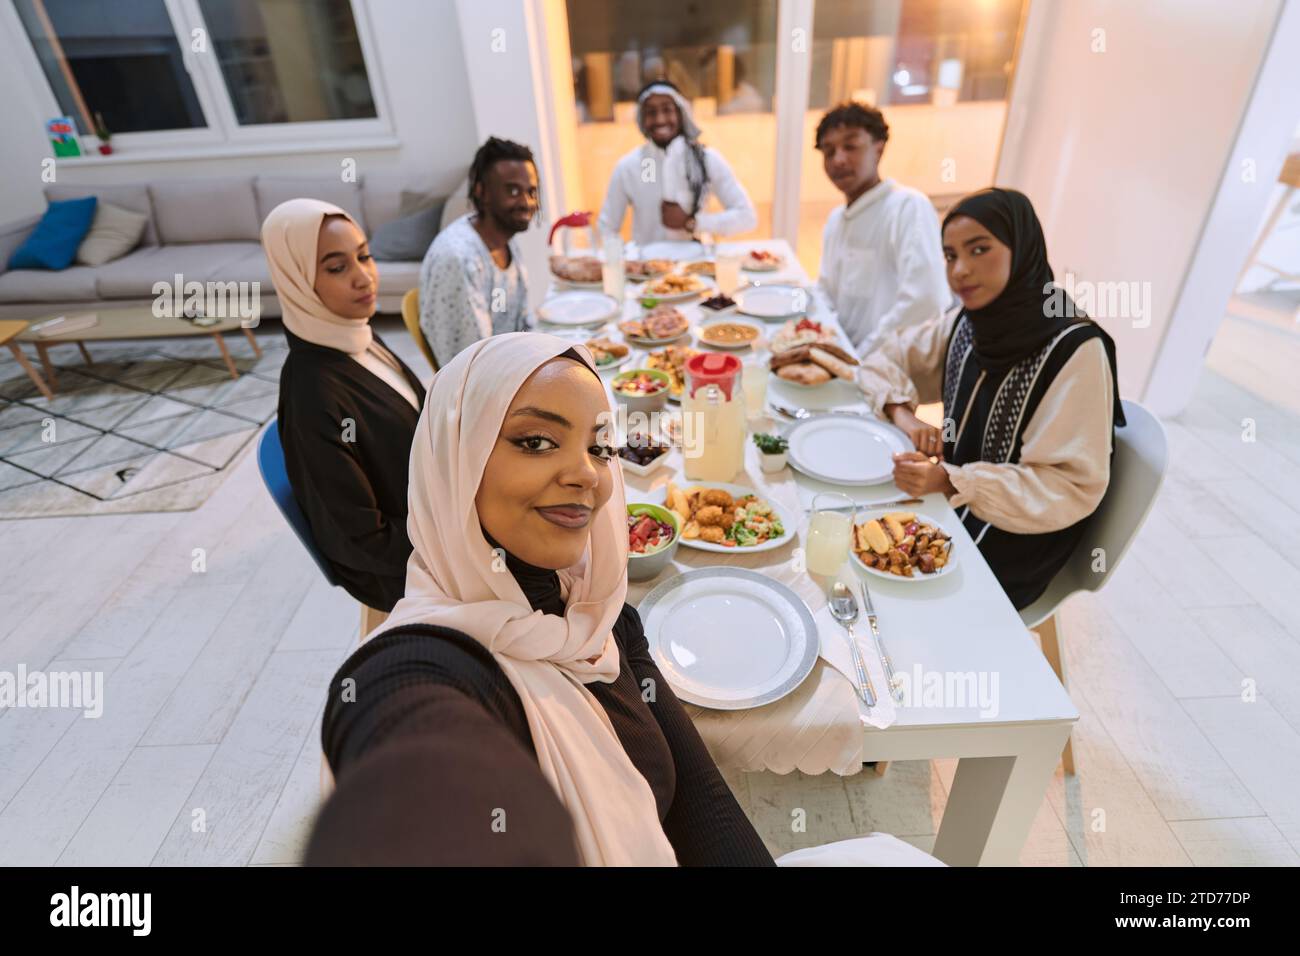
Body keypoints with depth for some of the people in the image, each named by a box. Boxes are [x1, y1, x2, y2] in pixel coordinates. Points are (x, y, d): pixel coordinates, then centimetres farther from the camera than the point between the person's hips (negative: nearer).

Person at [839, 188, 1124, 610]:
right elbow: (890, 356, 8)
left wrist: (950, 482, -33)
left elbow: (1073, 486, -21)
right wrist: (901, 413, -13)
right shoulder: (968, 321, -3)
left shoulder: (1075, 350, -21)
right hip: (954, 500, 6)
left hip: (1018, 536, -5)